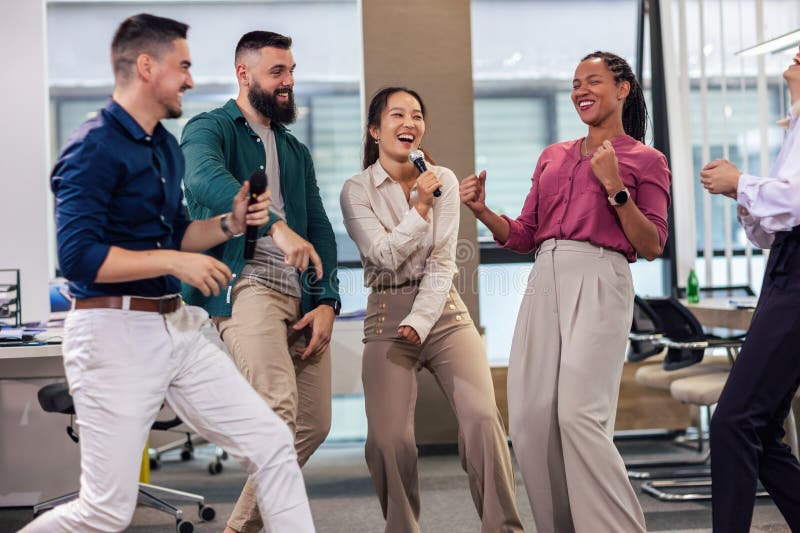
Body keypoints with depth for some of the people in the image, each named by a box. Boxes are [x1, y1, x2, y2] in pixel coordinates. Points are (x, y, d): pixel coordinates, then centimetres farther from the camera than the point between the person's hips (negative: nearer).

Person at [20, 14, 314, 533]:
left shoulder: (167, 147, 14)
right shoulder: (94, 149, -13)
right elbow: (78, 256, -21)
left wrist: (229, 222, 7)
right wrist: (175, 262, -19)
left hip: (178, 327, 8)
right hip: (115, 331, -8)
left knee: (272, 442, 2)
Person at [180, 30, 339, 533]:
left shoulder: (297, 152, 25)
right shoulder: (210, 128, 4)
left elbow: (320, 229, 18)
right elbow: (205, 179, -20)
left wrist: (327, 301, 1)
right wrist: (277, 226, -35)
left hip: (301, 296, 7)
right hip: (244, 288, -7)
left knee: (313, 424, 5)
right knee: (279, 408, -26)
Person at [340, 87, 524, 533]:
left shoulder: (443, 179, 4)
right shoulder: (357, 190, 1)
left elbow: (443, 263, -2)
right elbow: (385, 256, -9)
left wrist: (419, 321, -14)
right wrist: (420, 207, -18)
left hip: (444, 312, 1)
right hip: (388, 319, -1)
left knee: (483, 416, -18)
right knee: (388, 438, -14)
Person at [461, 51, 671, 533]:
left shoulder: (645, 160, 8)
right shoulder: (553, 157, 21)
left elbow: (651, 246, 0)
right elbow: (524, 237, 20)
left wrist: (615, 188, -10)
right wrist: (482, 210, 4)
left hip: (598, 282, -5)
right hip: (545, 281, 5)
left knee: (580, 416, -18)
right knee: (530, 418, -1)